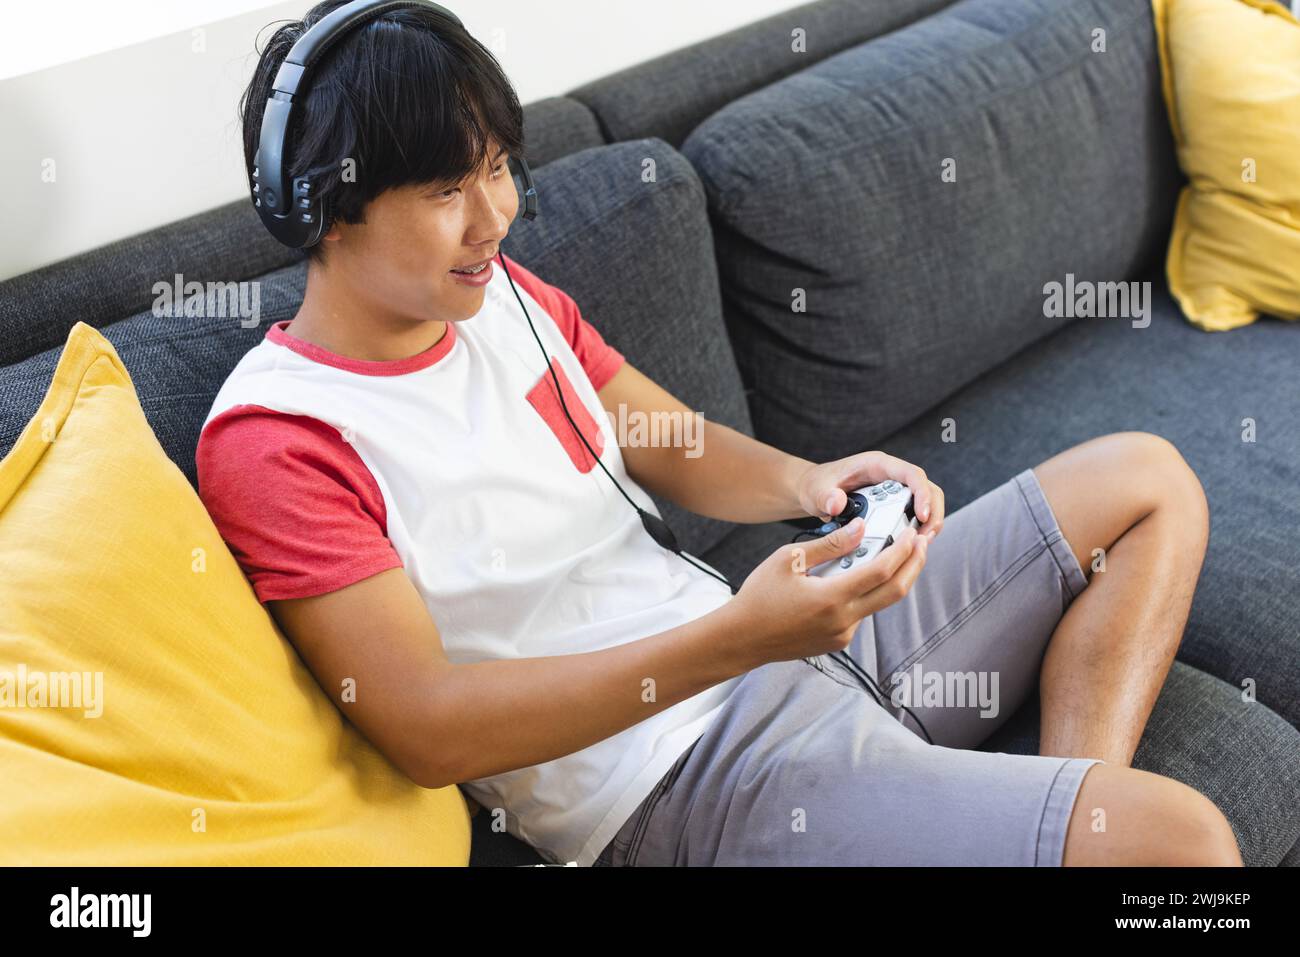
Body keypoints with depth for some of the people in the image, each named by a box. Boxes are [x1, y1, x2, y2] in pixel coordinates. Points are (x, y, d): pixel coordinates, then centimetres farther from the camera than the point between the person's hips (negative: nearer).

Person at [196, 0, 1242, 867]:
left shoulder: (503, 292, 9)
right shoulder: (270, 446, -15)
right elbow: (426, 731, -22)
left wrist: (808, 480, -9)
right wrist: (740, 637, -29)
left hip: (783, 642, 9)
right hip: (682, 786, -9)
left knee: (1145, 479, 14)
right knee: (1178, 837, -25)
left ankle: (1069, 798, 2)